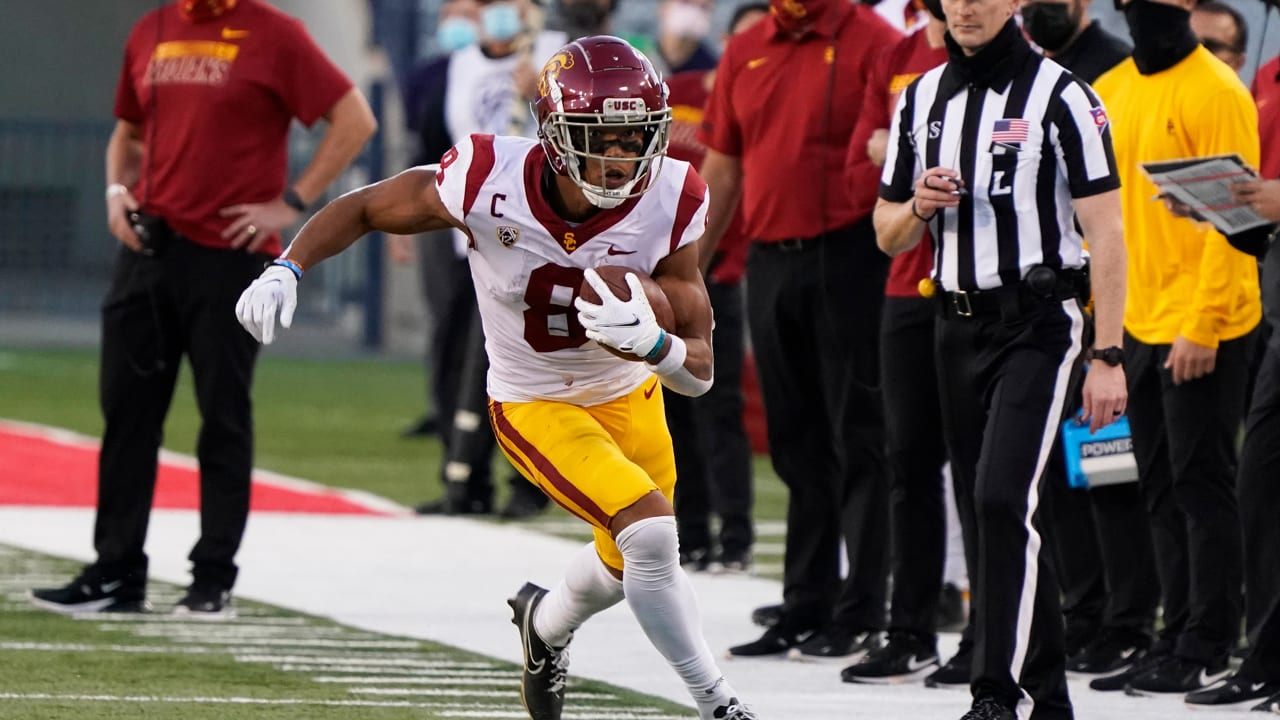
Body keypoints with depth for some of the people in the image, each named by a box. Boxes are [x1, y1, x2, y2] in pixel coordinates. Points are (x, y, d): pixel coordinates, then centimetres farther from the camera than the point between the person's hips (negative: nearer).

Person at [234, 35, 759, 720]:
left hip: (629, 396, 4)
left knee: (627, 564, 23)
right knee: (650, 533, -23)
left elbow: (699, 370, -21)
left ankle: (547, 623, 58)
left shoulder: (667, 206, -25)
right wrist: (286, 270, -26)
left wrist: (650, 342, -43)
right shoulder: (490, 183, -30)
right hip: (535, 404, -4)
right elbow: (365, 208, -12)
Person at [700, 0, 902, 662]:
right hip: (769, 259, 6)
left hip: (848, 257, -6)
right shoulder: (745, 53, 13)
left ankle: (861, 615, 1)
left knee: (856, 438, -3)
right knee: (797, 444, 11)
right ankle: (805, 611, 18)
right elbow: (721, 170, 17)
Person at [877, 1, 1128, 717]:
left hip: (1039, 322, -7)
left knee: (1003, 500, -19)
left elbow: (1106, 232, -10)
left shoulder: (1060, 95, -7)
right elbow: (889, 235, 18)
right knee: (988, 516, 8)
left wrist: (1108, 356, -15)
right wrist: (919, 207, -6)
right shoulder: (922, 99, 12)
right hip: (959, 327, 7)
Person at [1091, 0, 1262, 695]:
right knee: (1162, 491, 11)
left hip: (1202, 331, -7)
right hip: (1136, 324, 7)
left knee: (1200, 484, -2)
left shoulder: (1216, 92, -12)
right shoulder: (1108, 93, 11)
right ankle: (1178, 636, 18)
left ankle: (1207, 650, 3)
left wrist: (1204, 325, -20)